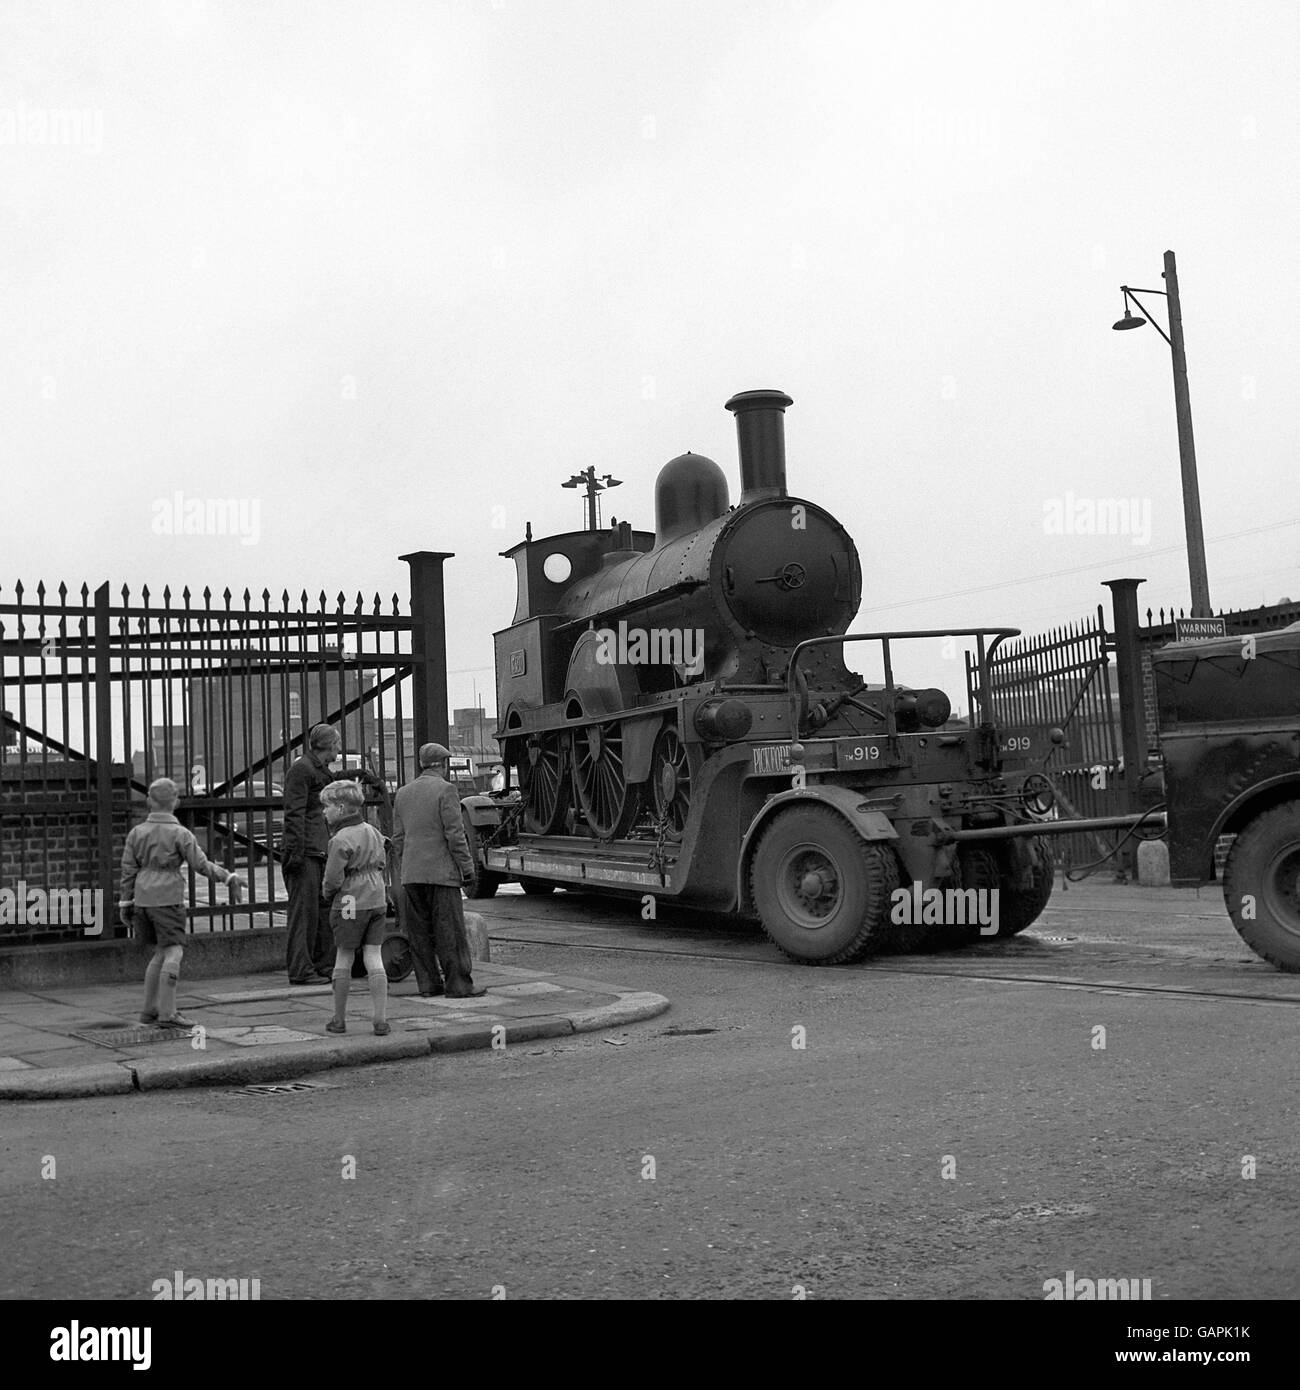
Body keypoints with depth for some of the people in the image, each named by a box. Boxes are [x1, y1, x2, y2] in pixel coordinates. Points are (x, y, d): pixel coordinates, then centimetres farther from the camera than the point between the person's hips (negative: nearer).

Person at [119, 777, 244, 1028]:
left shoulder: (136, 832, 6)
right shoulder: (180, 833, -7)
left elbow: (128, 870, 8)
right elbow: (201, 865, -7)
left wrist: (126, 904, 14)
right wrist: (229, 877, 3)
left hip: (142, 899, 6)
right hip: (168, 899, -6)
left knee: (160, 952, 16)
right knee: (173, 952, -4)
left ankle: (150, 1010, 18)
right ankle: (167, 1014, -9)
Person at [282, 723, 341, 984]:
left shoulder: (323, 772, 22)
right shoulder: (301, 770, -9)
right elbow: (294, 814, -16)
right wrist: (295, 850, -21)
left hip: (321, 852, 10)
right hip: (303, 853, -10)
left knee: (325, 910, 10)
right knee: (304, 911, -8)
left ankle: (325, 966, 17)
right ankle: (300, 971, -5)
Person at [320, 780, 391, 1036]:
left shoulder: (341, 840, -15)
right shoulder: (373, 833, 8)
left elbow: (333, 879, -15)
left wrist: (327, 893, 4)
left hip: (350, 904, -6)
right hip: (377, 900, 6)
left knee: (344, 959, 7)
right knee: (373, 958, 5)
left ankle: (339, 1019, 17)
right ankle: (381, 1020, 0)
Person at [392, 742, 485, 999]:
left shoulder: (403, 793, 12)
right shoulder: (445, 789, -8)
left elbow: (398, 838, 14)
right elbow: (454, 833, -12)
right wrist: (467, 868, -7)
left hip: (411, 874, 6)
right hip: (441, 871, -6)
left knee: (420, 931, 9)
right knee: (450, 932, -4)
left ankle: (428, 983, 11)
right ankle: (459, 986, -3)